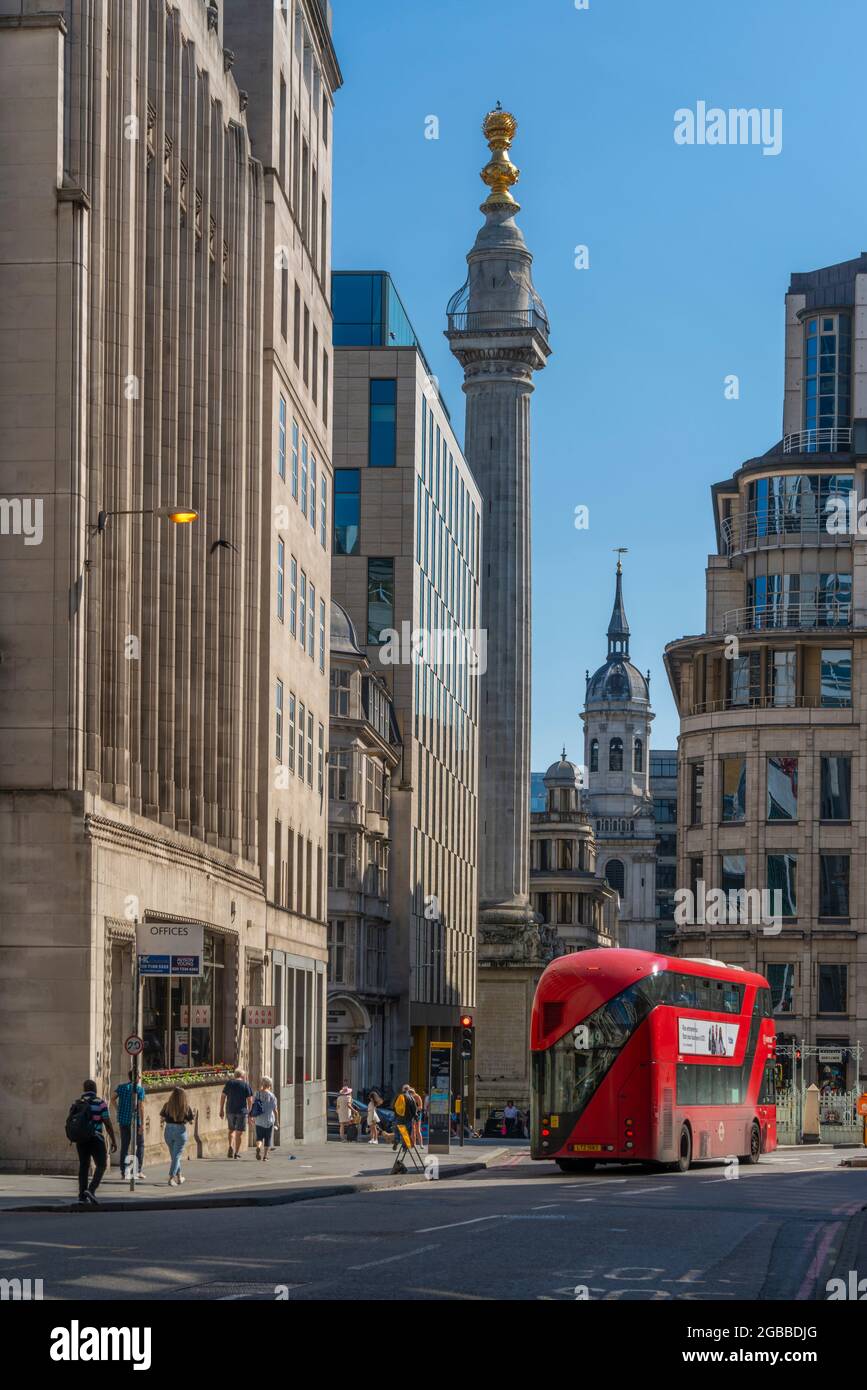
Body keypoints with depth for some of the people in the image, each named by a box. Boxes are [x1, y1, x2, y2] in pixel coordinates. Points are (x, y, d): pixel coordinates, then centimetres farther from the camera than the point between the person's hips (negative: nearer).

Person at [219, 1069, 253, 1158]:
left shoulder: (229, 1083, 3)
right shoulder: (245, 1085, -3)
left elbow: (223, 1097, 2)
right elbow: (250, 1100, -4)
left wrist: (221, 1109, 8)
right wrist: (249, 1111, 7)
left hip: (230, 1110, 2)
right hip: (242, 1110, -2)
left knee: (231, 1130, 18)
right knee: (239, 1132, 6)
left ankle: (231, 1146, -3)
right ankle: (237, 1152, 4)